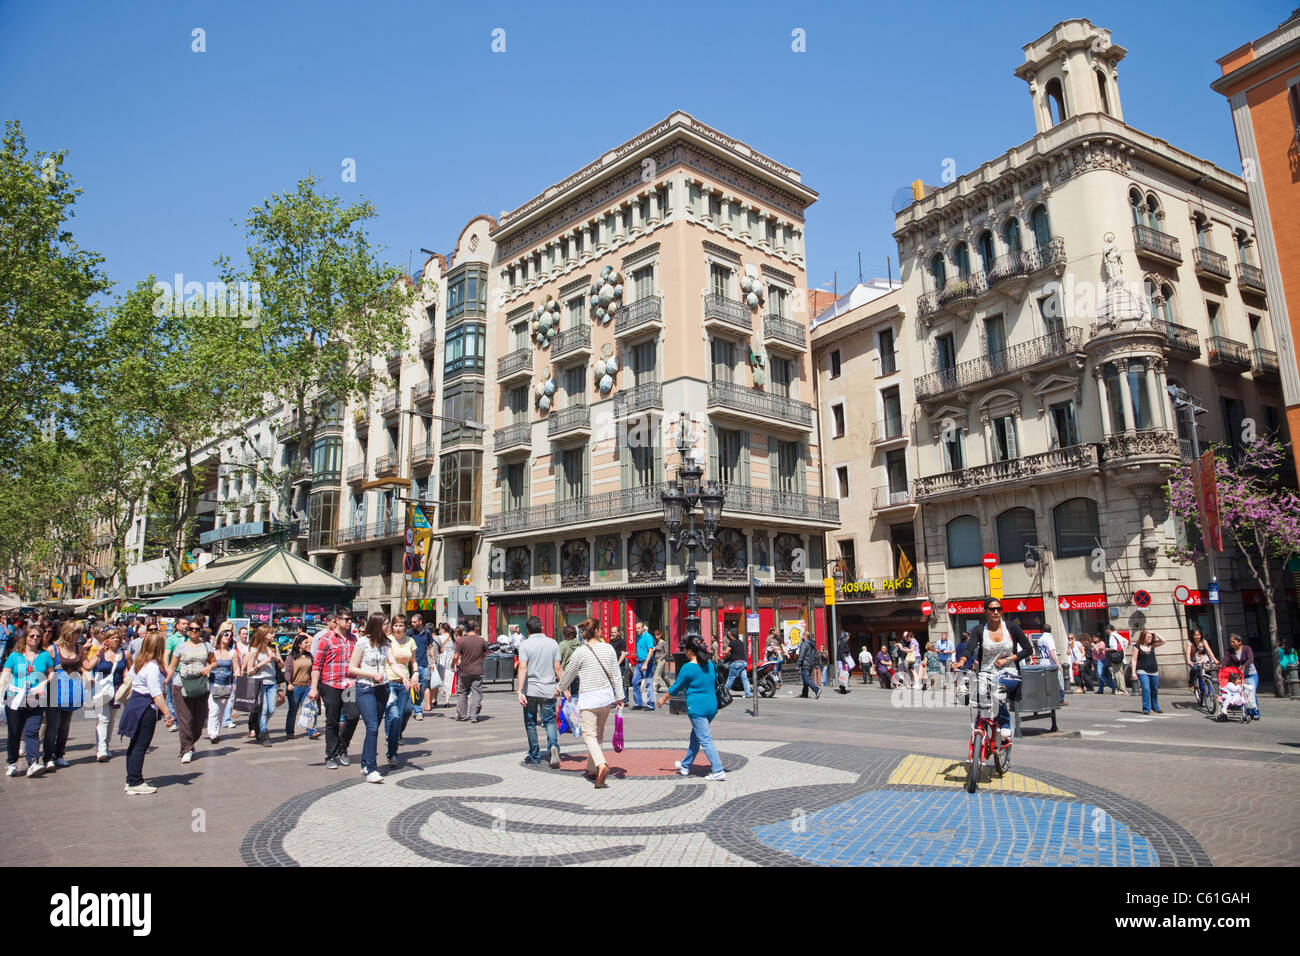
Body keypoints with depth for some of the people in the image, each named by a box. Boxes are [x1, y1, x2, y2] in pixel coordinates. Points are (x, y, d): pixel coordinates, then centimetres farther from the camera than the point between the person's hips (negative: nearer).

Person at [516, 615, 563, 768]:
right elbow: (557, 668, 0)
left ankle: (534, 756, 19)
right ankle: (553, 746, -15)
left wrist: (519, 691, -20)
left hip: (530, 690, -2)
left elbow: (523, 668, -16)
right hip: (549, 690, 2)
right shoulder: (553, 643, 2)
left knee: (530, 723, 13)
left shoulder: (525, 644, -6)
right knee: (550, 721, 11)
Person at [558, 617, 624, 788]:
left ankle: (601, 765, -22)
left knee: (589, 735, -1)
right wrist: (619, 696, 15)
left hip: (588, 699, -4)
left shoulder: (580, 652, -11)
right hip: (606, 696, 4)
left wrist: (563, 689, 21)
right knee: (599, 734, 17)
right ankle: (592, 769, 25)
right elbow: (616, 675, 5)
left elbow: (568, 674, 2)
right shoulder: (609, 649, -1)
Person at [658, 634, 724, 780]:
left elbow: (677, 687, -4)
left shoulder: (688, 667, -13)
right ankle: (685, 766, 33)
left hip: (697, 708, -8)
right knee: (695, 736, 20)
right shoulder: (710, 664, 6)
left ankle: (718, 771, -7)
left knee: (705, 739, -3)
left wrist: (664, 699, 10)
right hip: (712, 706, 8)